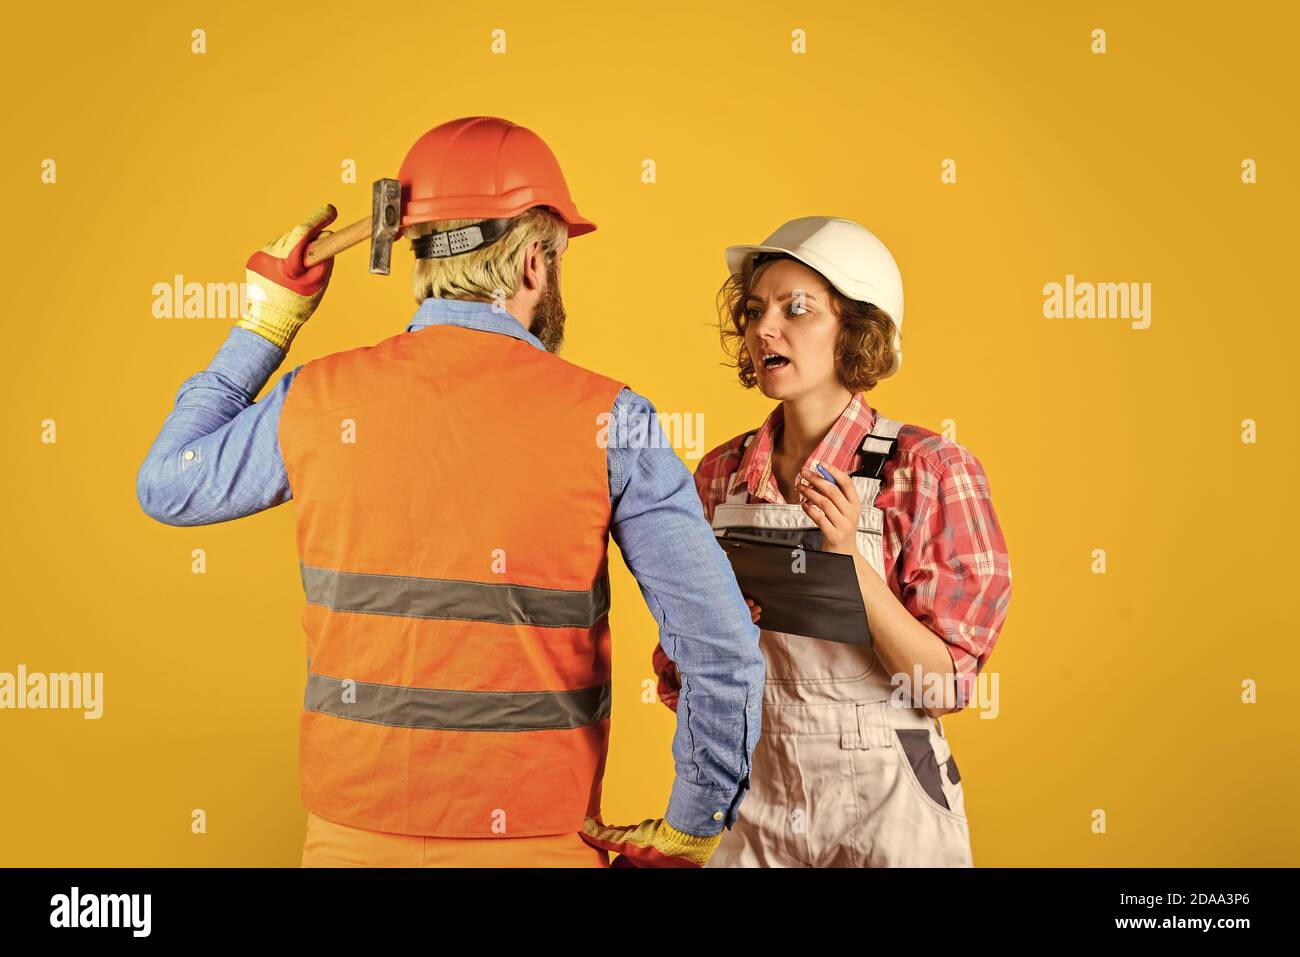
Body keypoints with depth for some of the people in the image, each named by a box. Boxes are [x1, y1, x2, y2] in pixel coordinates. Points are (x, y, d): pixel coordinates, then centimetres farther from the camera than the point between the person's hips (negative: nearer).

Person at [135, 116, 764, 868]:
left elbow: (165, 486, 13)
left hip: (356, 832, 2)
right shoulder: (607, 420, -14)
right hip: (535, 839, -2)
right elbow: (726, 653, -17)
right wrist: (689, 834, -2)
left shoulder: (319, 401, -8)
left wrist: (268, 317, 14)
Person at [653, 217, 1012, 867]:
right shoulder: (719, 475, -2)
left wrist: (849, 557, -25)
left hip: (885, 807, -3)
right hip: (752, 806, 3)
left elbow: (941, 686, -15)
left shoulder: (929, 470, -13)